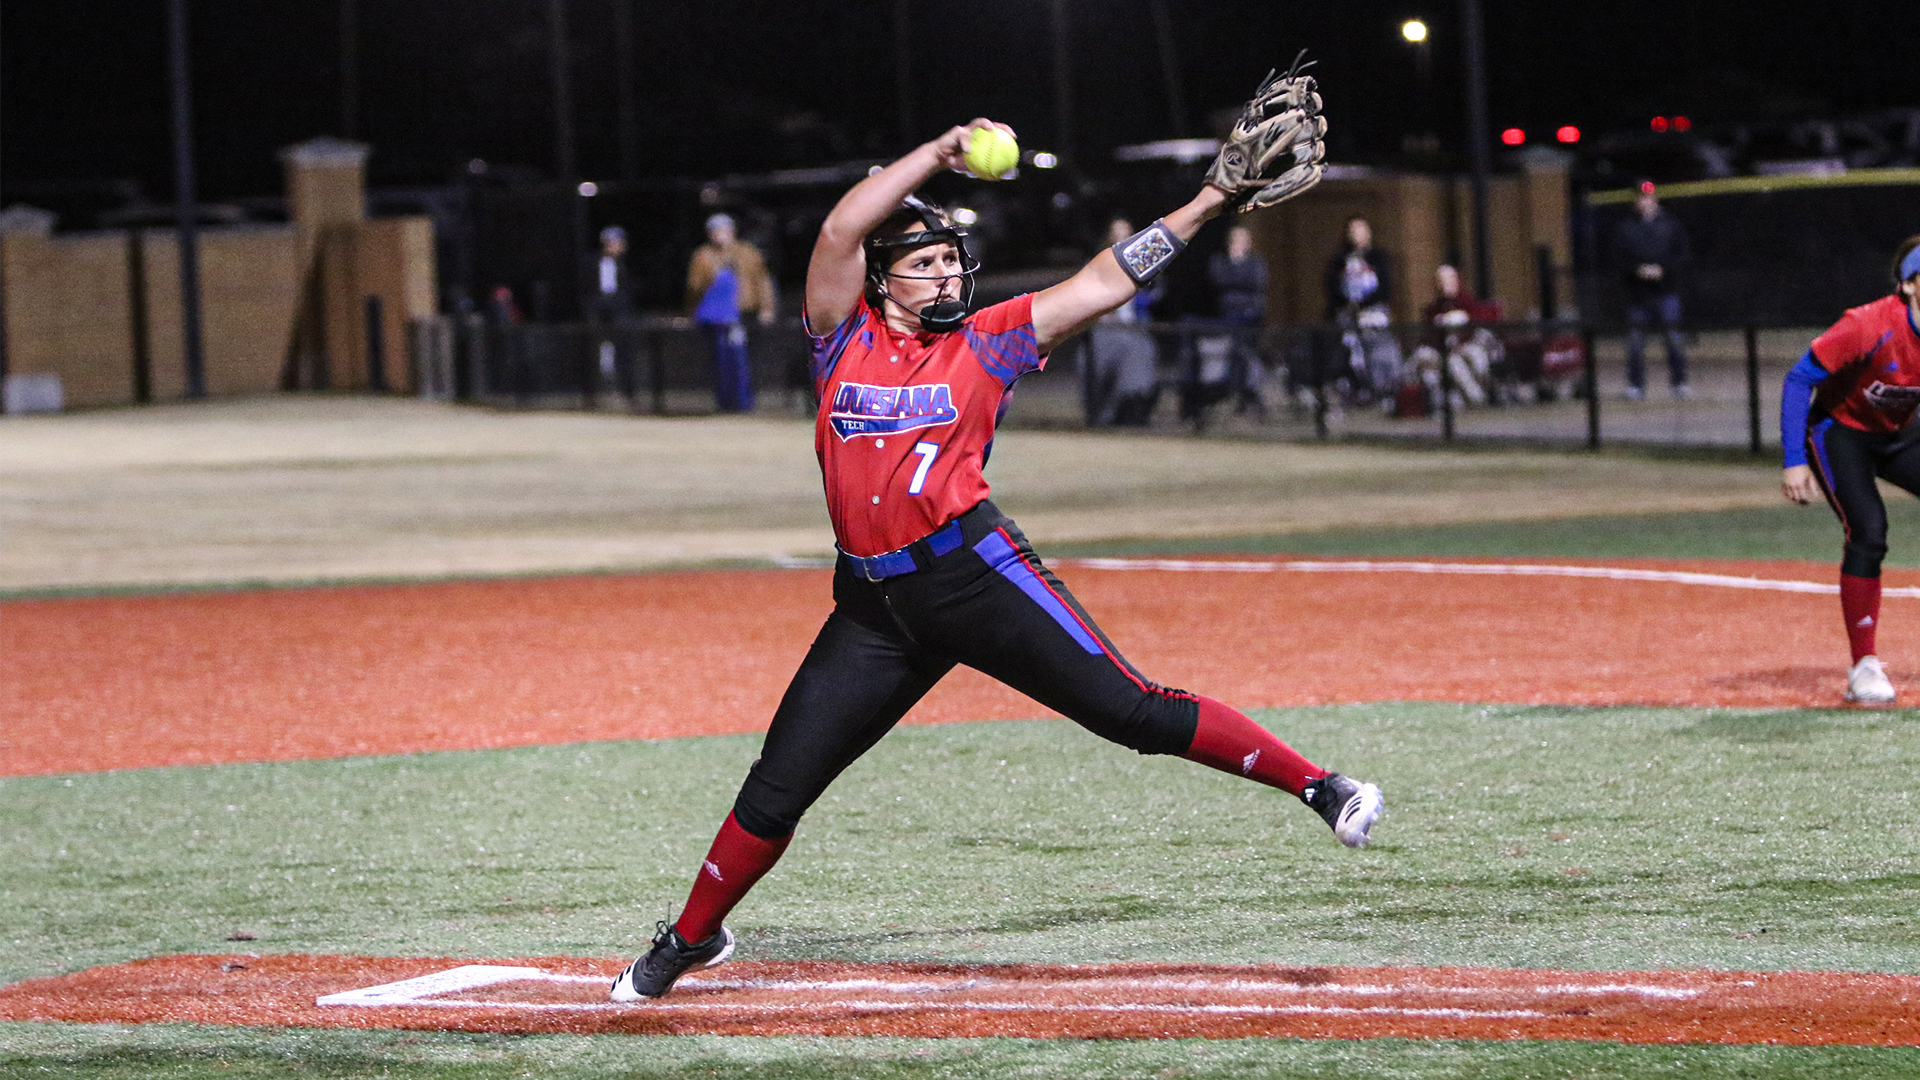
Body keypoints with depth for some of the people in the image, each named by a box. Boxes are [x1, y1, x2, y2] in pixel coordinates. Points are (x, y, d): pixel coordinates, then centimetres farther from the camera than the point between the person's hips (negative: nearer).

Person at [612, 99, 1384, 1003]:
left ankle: (1316, 786, -7)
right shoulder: (845, 337, 8)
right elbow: (841, 229, -7)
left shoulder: (984, 344, 6)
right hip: (874, 605, 2)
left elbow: (1102, 284, 4)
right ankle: (689, 939, 25)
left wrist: (1206, 203, -2)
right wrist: (938, 154, -9)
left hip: (974, 572, -2)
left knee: (1132, 710, -11)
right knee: (775, 791, 6)